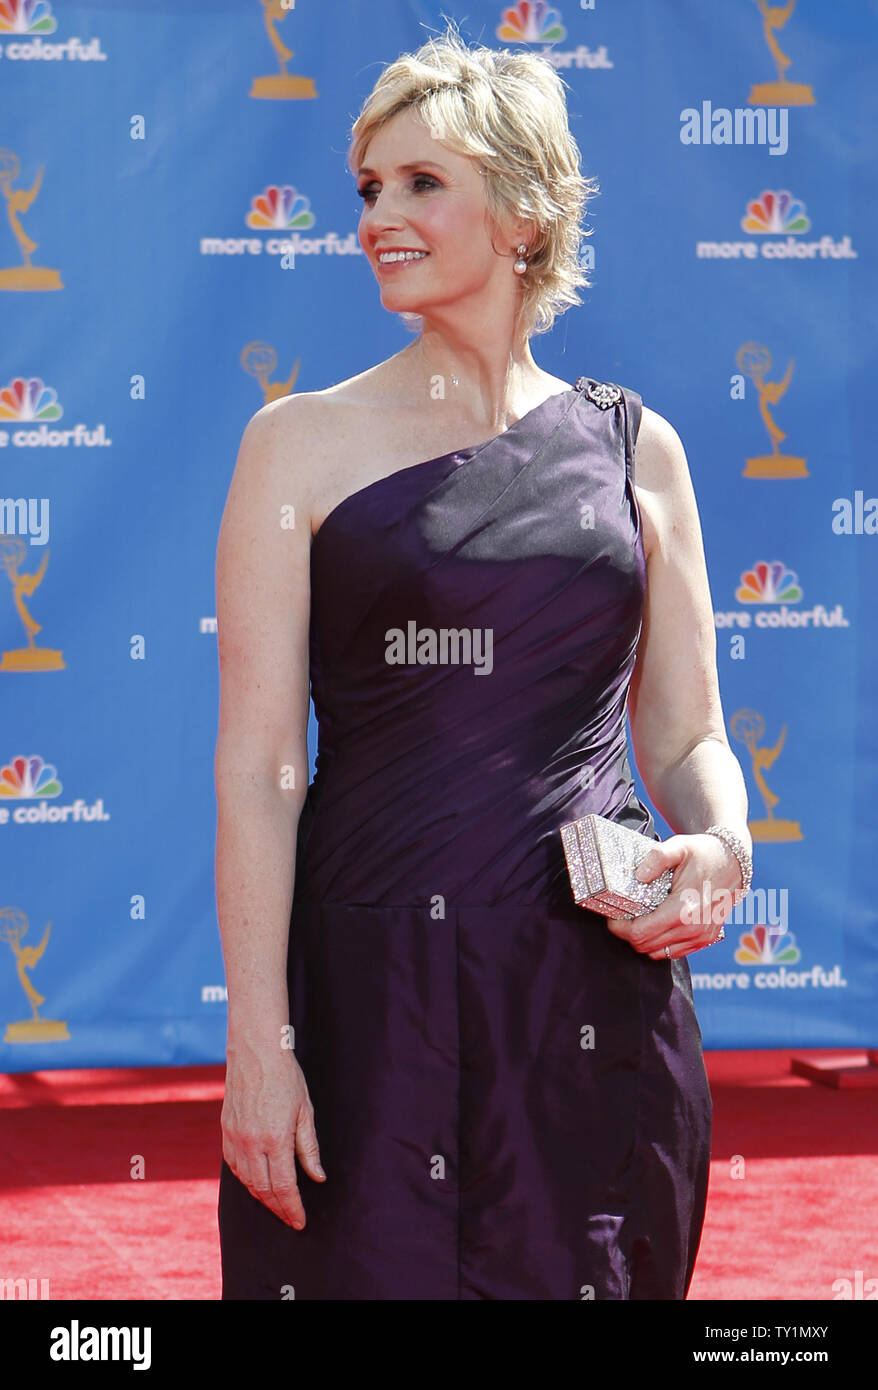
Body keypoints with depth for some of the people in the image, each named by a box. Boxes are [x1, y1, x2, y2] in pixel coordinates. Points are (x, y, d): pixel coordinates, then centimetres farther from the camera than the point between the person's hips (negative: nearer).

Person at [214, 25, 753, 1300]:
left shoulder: (633, 446, 9)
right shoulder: (305, 444, 3)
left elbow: (688, 736, 13)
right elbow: (258, 762, -2)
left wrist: (719, 846, -10)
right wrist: (258, 1040, -10)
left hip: (598, 1000, 2)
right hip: (368, 990, -2)